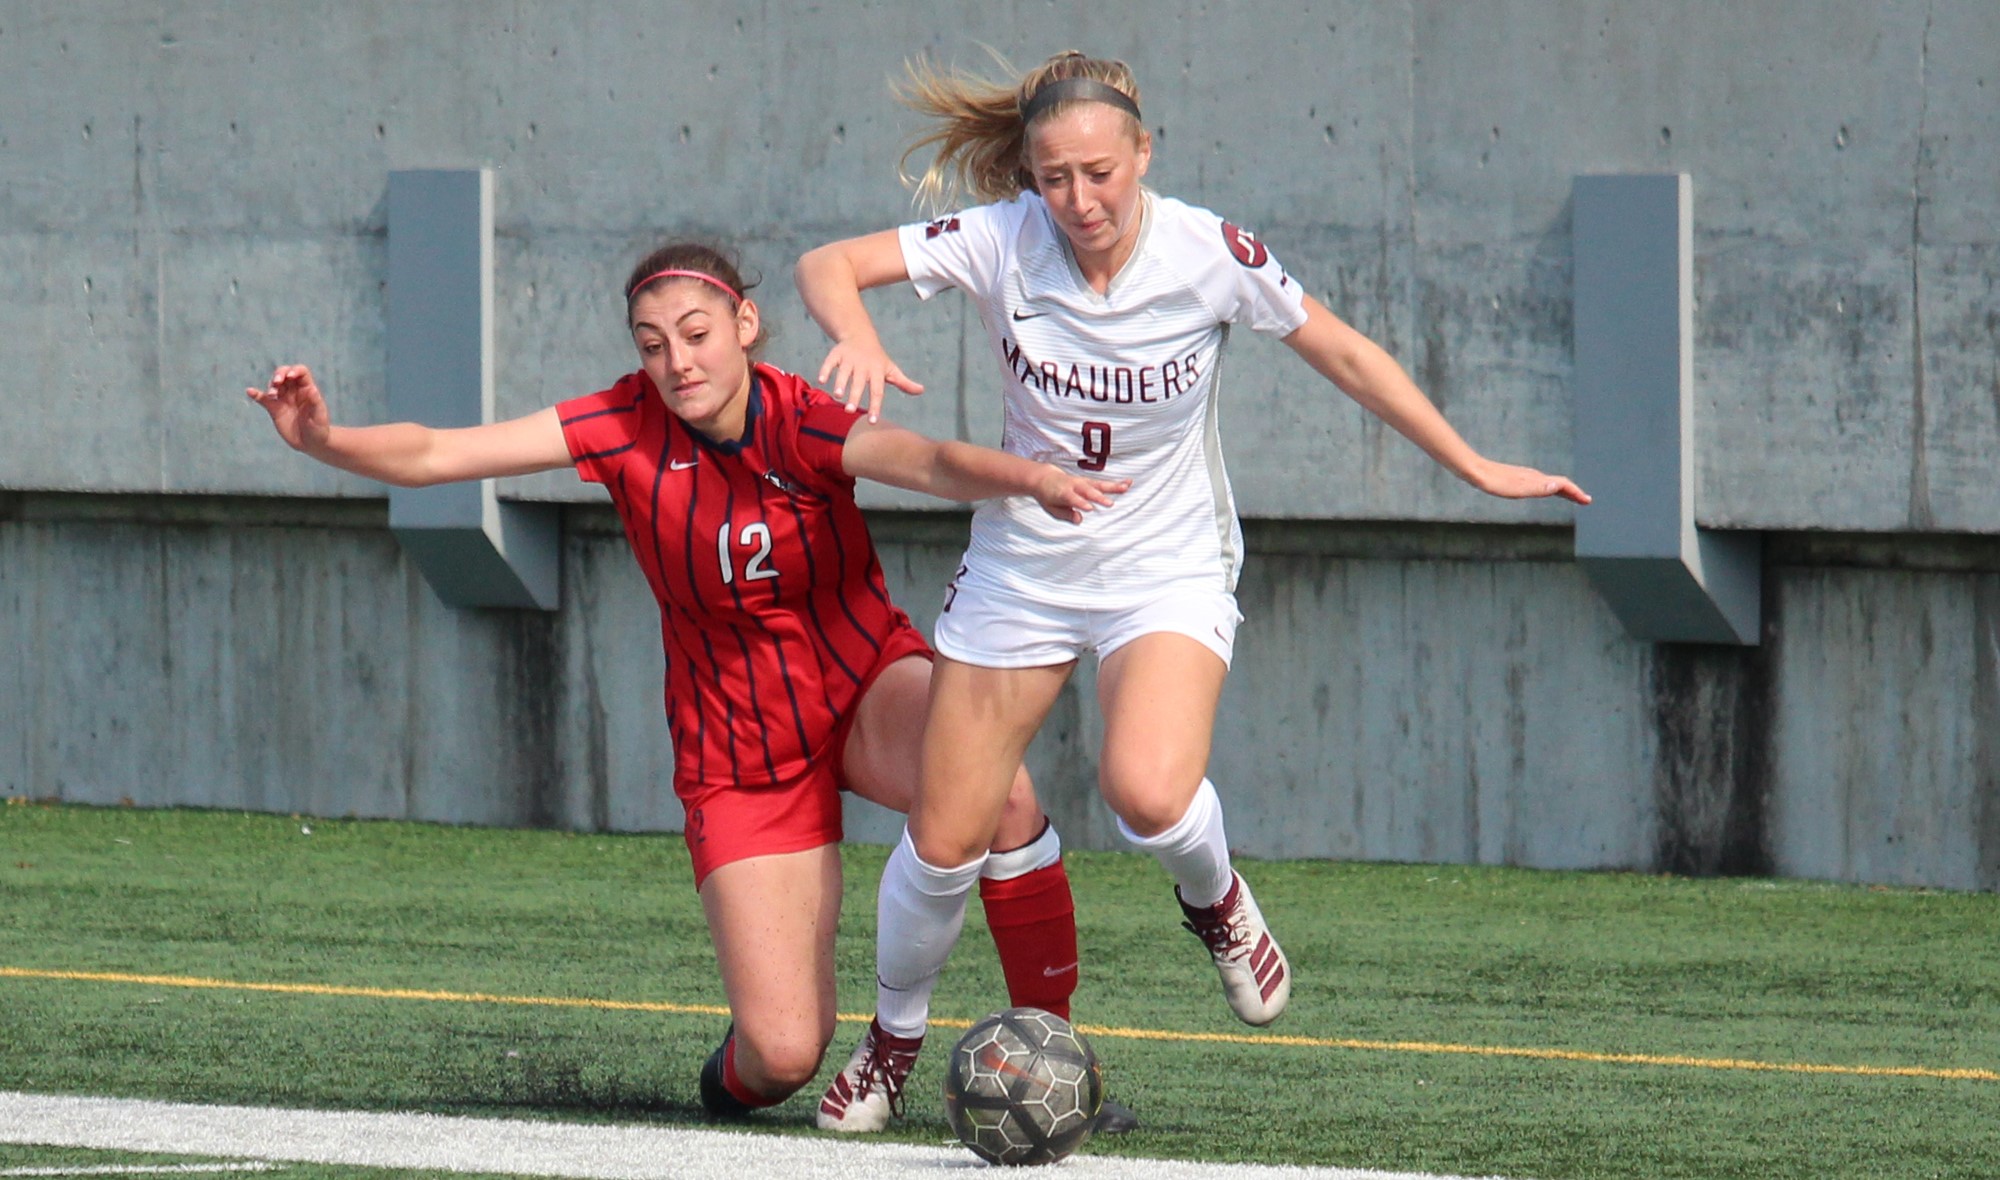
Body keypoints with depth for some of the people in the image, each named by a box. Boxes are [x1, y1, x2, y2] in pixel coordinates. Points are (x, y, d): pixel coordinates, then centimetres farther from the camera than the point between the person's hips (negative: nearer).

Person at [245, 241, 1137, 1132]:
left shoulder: (799, 422, -18)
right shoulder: (628, 425, -12)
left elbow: (923, 460, -39)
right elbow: (437, 455, -16)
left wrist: (1035, 479, -59)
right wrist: (326, 441, -35)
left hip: (867, 689, -1)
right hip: (740, 752, 1)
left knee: (996, 785, -37)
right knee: (783, 1054, -12)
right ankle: (739, 1072, 29)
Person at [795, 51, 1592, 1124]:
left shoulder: (1210, 255, -16)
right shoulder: (1002, 242, -15)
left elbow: (1341, 353, -2)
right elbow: (828, 265, -17)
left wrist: (1473, 468, 2)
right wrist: (857, 337, -40)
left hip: (1168, 568, -2)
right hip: (1022, 564, 2)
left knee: (1149, 794, -30)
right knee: (944, 844, 0)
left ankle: (1214, 896, 6)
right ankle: (893, 1038, 28)